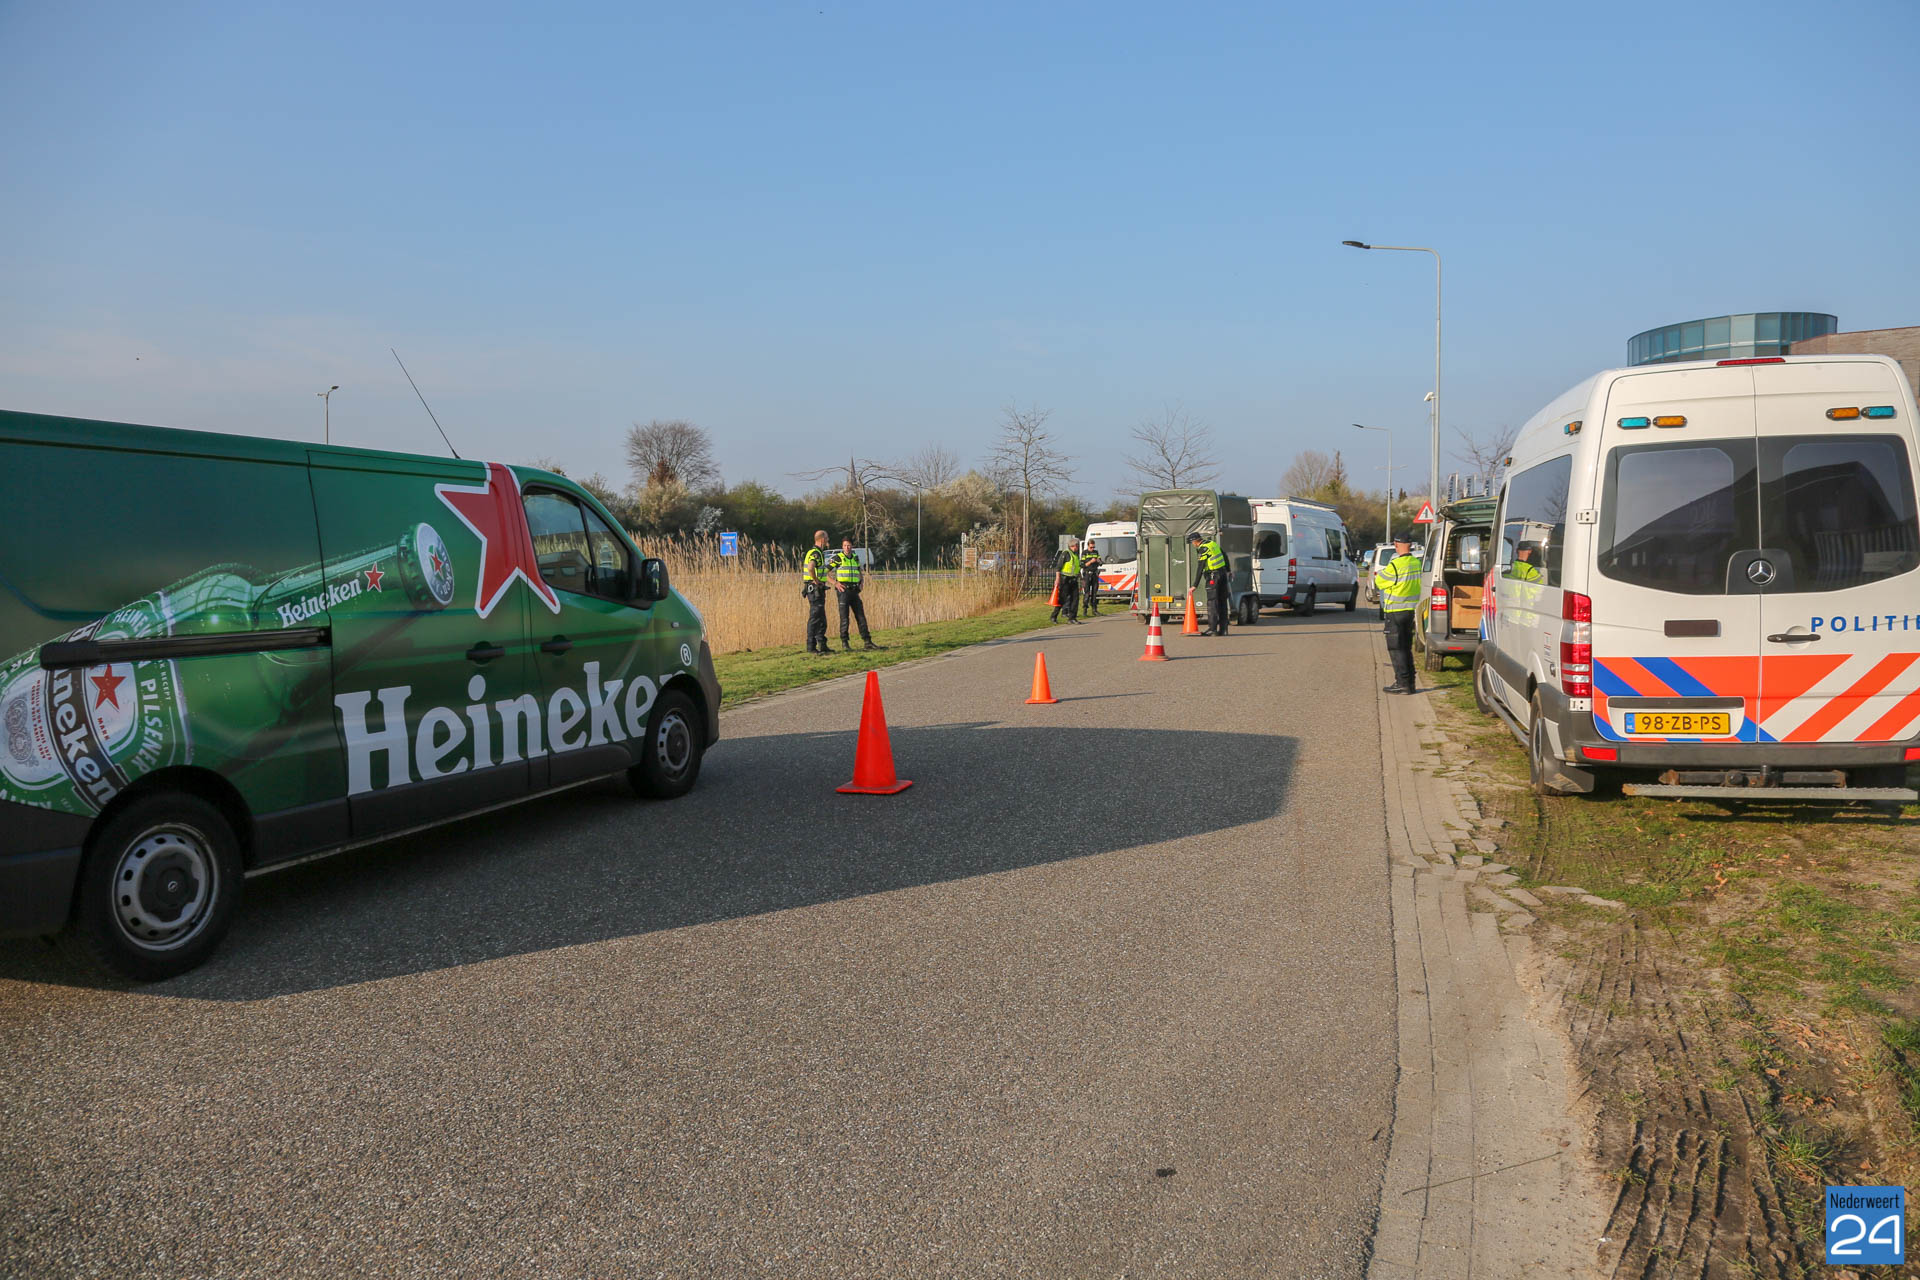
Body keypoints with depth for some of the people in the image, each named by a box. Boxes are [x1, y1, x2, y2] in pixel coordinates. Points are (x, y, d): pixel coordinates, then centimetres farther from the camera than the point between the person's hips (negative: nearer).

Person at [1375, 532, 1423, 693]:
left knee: (1396, 648, -1)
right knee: (1406, 648, 16)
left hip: (1395, 612, -7)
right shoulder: (1416, 563, 3)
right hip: (1410, 610, 7)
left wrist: (1383, 571, 8)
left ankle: (1402, 683, -3)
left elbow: (1379, 582, -9)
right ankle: (1409, 682, 19)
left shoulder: (1395, 565, -20)